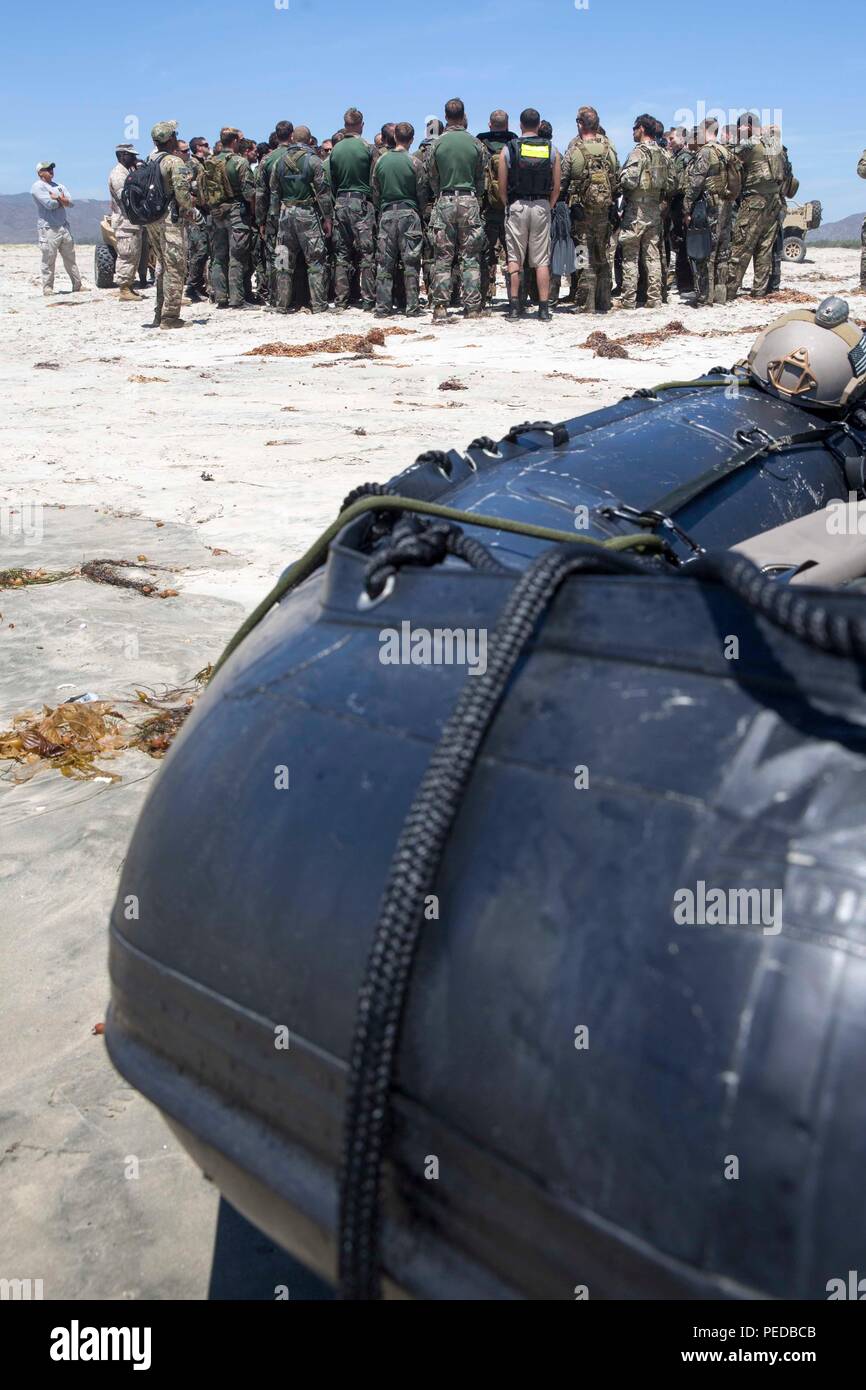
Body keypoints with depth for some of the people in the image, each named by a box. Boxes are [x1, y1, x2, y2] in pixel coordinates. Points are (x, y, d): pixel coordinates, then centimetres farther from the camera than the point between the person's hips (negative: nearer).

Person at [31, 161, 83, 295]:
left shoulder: (59, 186, 18)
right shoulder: (38, 186, -5)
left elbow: (70, 202, 6)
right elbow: (49, 204, -18)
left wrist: (57, 198, -11)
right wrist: (62, 201, -1)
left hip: (64, 227, 7)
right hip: (48, 228, -7)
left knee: (70, 258, 9)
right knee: (49, 260, -4)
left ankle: (77, 285, 14)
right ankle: (47, 288, 1)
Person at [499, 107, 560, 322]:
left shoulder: (509, 149, -2)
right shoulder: (551, 150, 3)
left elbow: (502, 187, -3)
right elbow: (556, 187, 3)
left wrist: (508, 206, 10)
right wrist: (548, 207, 13)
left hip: (517, 205, -1)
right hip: (542, 206, 1)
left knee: (514, 258, 5)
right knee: (542, 260, 4)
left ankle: (514, 307, 0)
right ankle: (544, 309, 2)